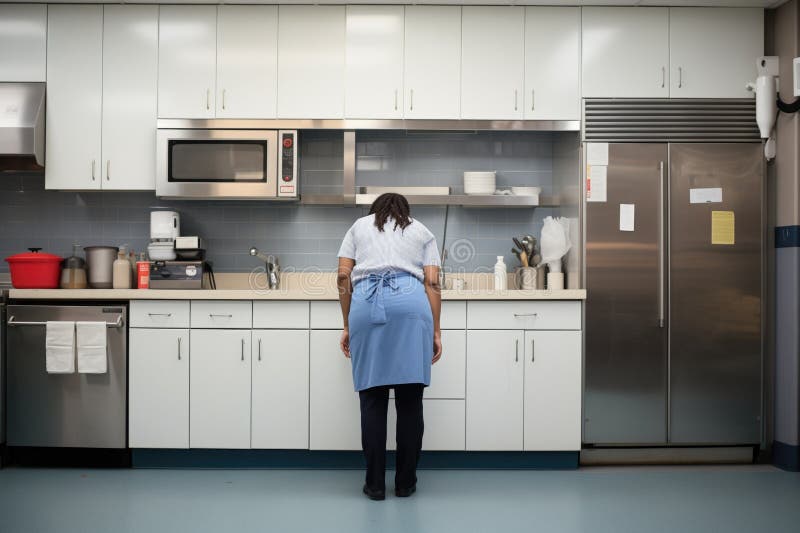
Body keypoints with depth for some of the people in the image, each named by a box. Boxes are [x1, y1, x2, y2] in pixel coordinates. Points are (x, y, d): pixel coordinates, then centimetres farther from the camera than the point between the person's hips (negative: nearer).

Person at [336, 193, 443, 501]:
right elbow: (432, 284, 12)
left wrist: (347, 326, 19)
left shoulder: (358, 226, 27)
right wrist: (435, 331, 13)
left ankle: (375, 484, 10)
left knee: (372, 399, 6)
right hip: (411, 302, 0)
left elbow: (343, 278, 15)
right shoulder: (422, 231, 27)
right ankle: (405, 483, 13)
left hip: (365, 303, 0)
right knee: (410, 399, 6)